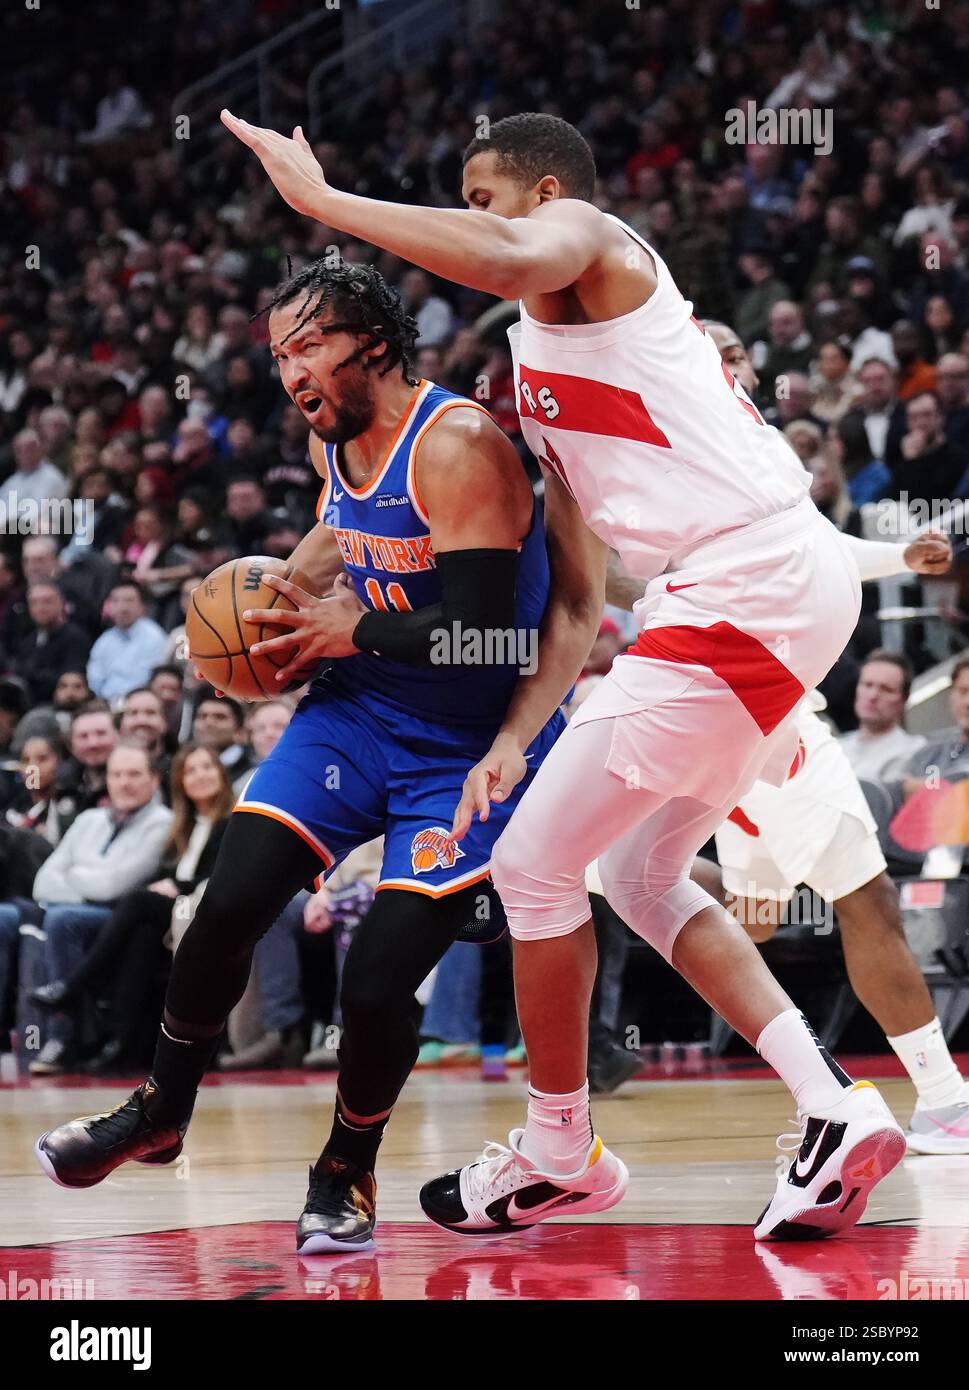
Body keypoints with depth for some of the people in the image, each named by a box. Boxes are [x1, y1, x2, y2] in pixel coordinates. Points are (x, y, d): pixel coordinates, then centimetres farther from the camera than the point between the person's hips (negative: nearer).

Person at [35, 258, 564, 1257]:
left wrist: (354, 629, -18)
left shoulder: (457, 447, -25)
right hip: (361, 707, 7)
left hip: (473, 743, -7)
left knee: (378, 978, -15)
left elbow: (481, 640, -31)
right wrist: (287, 590, 10)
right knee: (229, 904, -8)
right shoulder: (331, 439, 2)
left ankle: (345, 1173, 14)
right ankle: (161, 1110, 18)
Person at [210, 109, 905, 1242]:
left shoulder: (588, 237, 1)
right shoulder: (536, 381, 27)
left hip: (747, 584, -10)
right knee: (637, 871, 20)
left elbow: (512, 261, -27)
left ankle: (558, 1153, 15)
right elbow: (580, 601, 24)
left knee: (535, 861, 0)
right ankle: (834, 1113, 12)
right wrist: (512, 740, 14)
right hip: (793, 594, 10)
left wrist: (320, 197, -19)